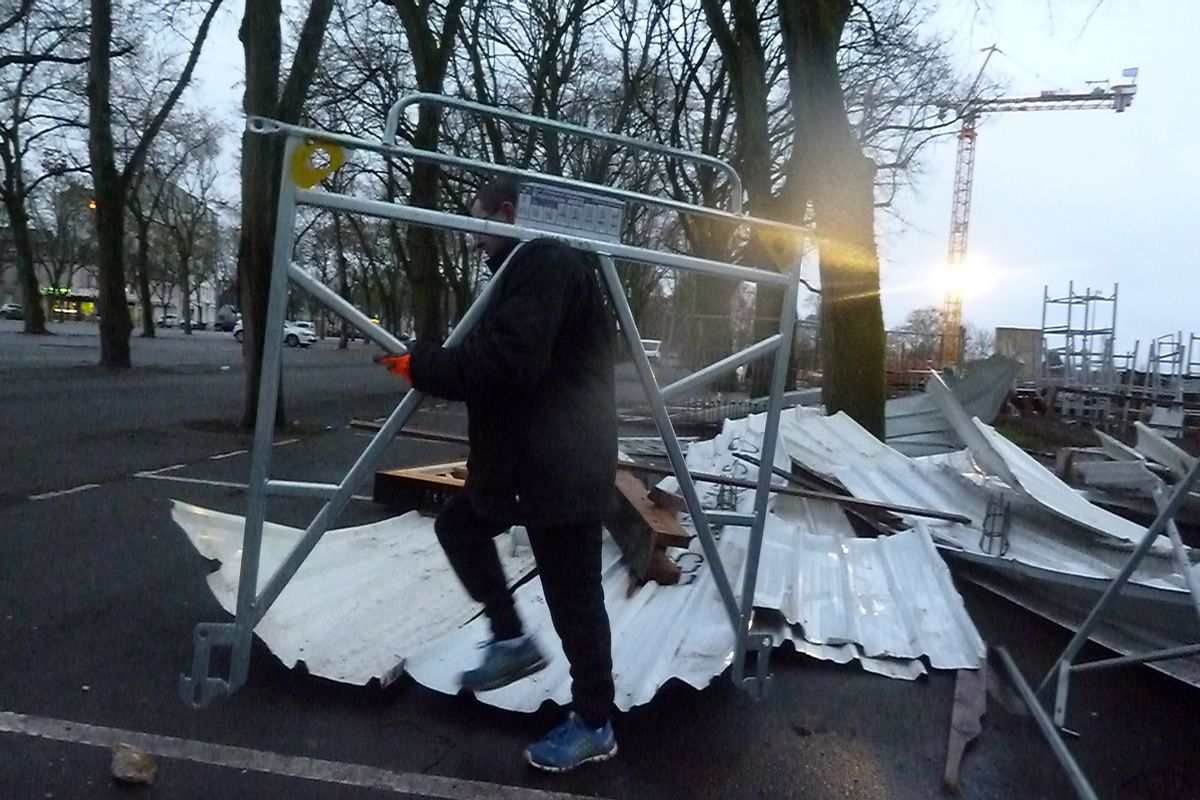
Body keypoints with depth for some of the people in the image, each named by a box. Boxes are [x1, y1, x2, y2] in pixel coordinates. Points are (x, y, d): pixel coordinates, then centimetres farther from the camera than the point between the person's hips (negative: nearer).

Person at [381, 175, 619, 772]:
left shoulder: (545, 262, -16)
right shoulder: (532, 266, 18)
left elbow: (506, 363, -27)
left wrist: (419, 363, -16)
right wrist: (432, 365, 10)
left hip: (562, 464, -11)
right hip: (528, 453, 11)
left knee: (573, 596, 1)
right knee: (459, 523, 21)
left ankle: (593, 724, 18)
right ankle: (511, 639, 26)